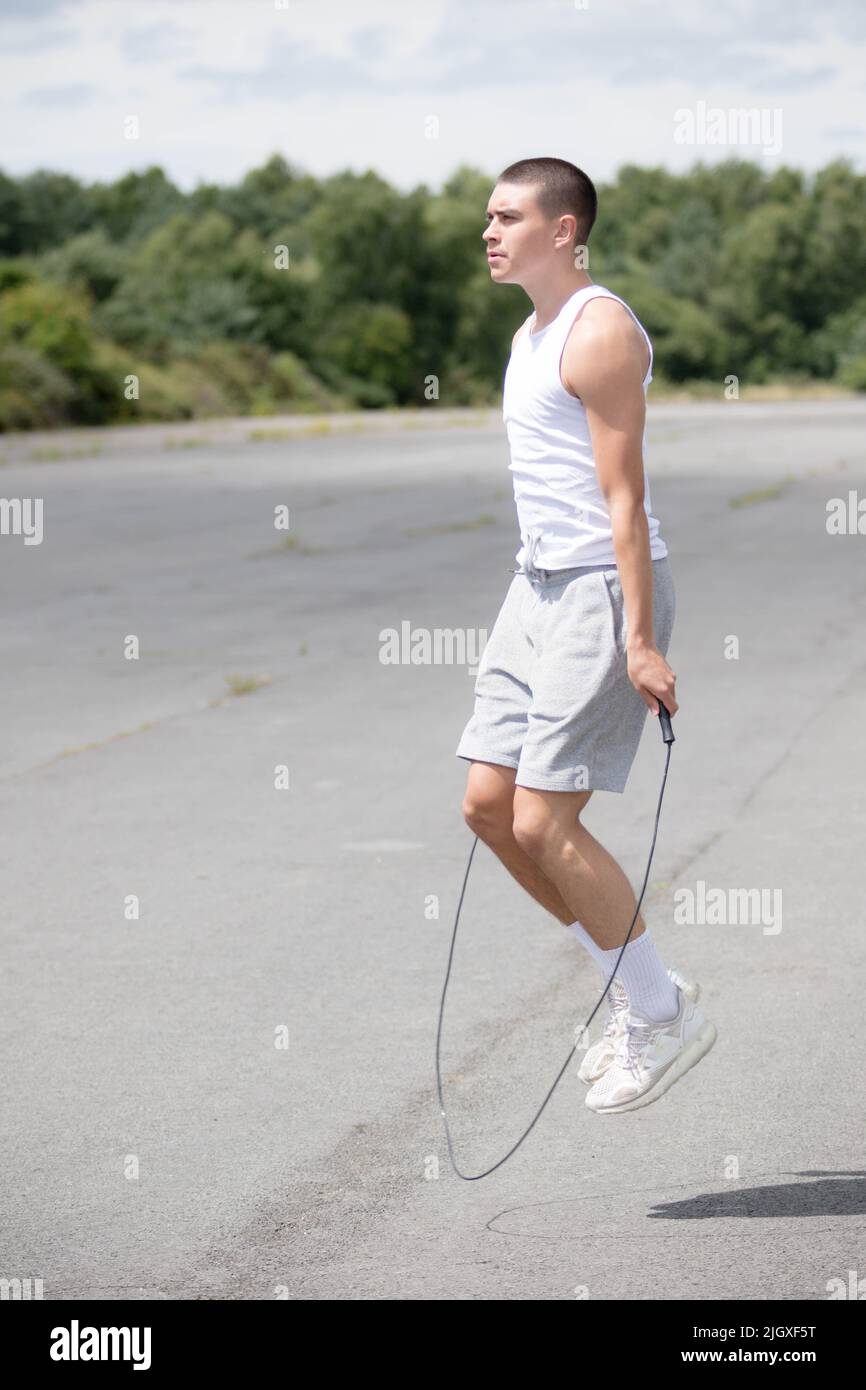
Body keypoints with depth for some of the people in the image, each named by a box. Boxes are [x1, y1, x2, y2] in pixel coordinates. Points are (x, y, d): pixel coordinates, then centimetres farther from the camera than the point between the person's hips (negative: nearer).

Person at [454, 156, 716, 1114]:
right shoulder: (529, 336, 16)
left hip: (604, 587, -10)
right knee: (488, 804, 7)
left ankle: (662, 1017, 5)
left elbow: (624, 496, -19)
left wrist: (639, 640, -22)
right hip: (537, 584, 10)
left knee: (543, 822, -11)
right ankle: (637, 991, 18)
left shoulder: (600, 333, -14)